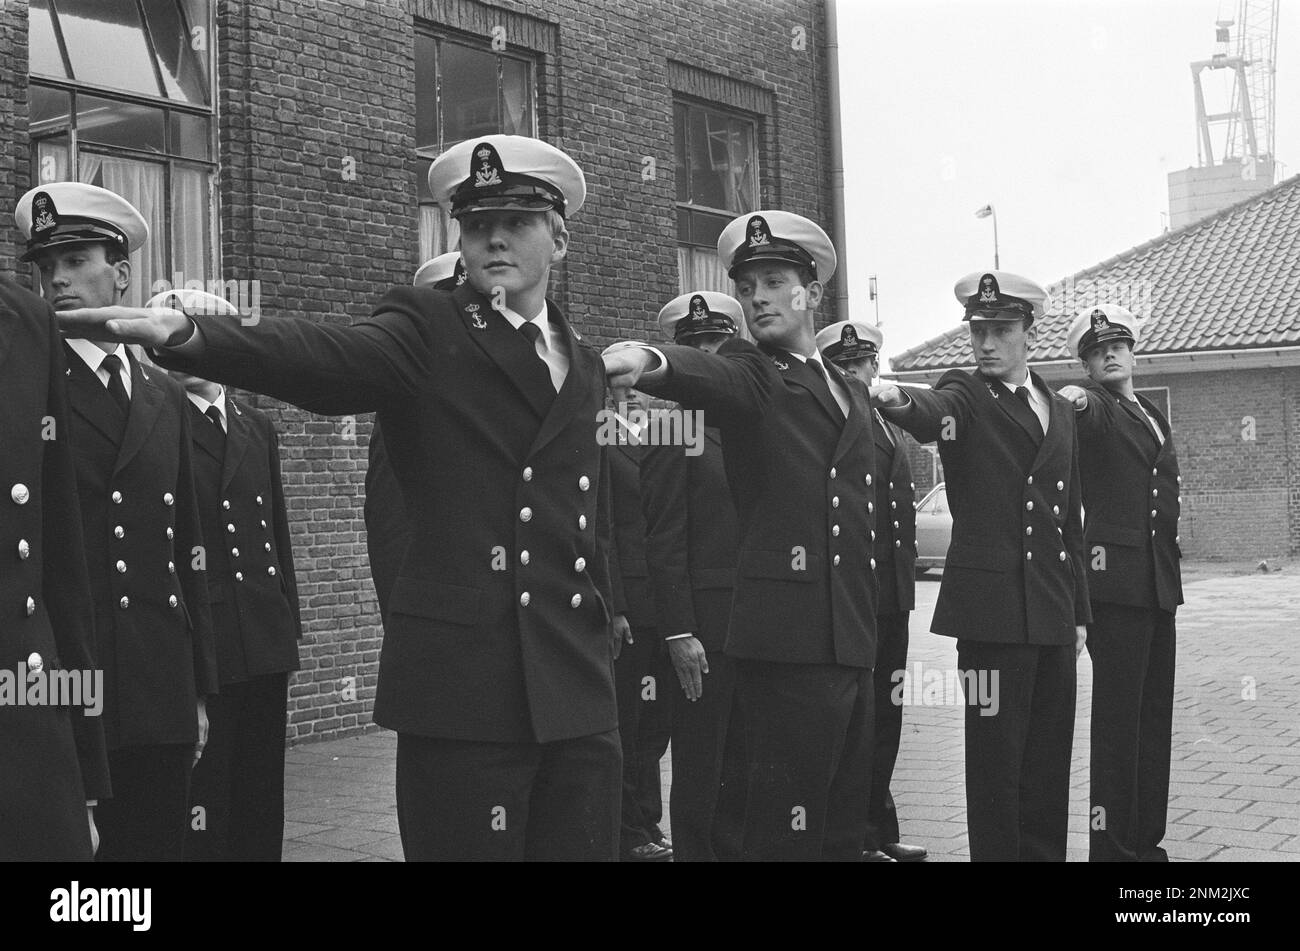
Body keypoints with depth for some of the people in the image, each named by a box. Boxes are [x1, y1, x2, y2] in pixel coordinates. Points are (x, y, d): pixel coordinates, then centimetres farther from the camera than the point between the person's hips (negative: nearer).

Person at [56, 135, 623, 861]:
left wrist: (603, 637, 15)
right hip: (461, 686, -5)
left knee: (586, 844, 8)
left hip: (580, 692, 5)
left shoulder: (585, 365, 16)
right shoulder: (427, 331, 0)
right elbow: (328, 358, -19)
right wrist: (188, 334, -36)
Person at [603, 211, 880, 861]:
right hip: (786, 640, -7)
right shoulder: (747, 377, -1)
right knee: (788, 829, -6)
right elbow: (707, 376, -25)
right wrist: (646, 361, -48)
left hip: (851, 638, 7)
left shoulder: (850, 390, 19)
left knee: (845, 823, 13)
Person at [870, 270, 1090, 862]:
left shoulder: (1059, 412, 16)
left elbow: (1070, 520, 19)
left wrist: (1079, 612, 17)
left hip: (1054, 615, 6)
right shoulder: (965, 397, 0)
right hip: (992, 607, -6)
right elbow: (935, 416, -26)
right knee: (995, 760, -2)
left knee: (1050, 759, 11)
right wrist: (900, 401, -50)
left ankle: (1047, 854, 22)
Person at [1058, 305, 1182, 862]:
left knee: (1155, 712, 10)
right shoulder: (1091, 410, -3)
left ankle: (1147, 839, 18)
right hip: (1115, 575, -8)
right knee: (1117, 716, -8)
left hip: (1160, 580, 8)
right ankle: (1114, 845, -3)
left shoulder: (1153, 416, 21)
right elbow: (1081, 411, -28)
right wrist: (1073, 397, -48)